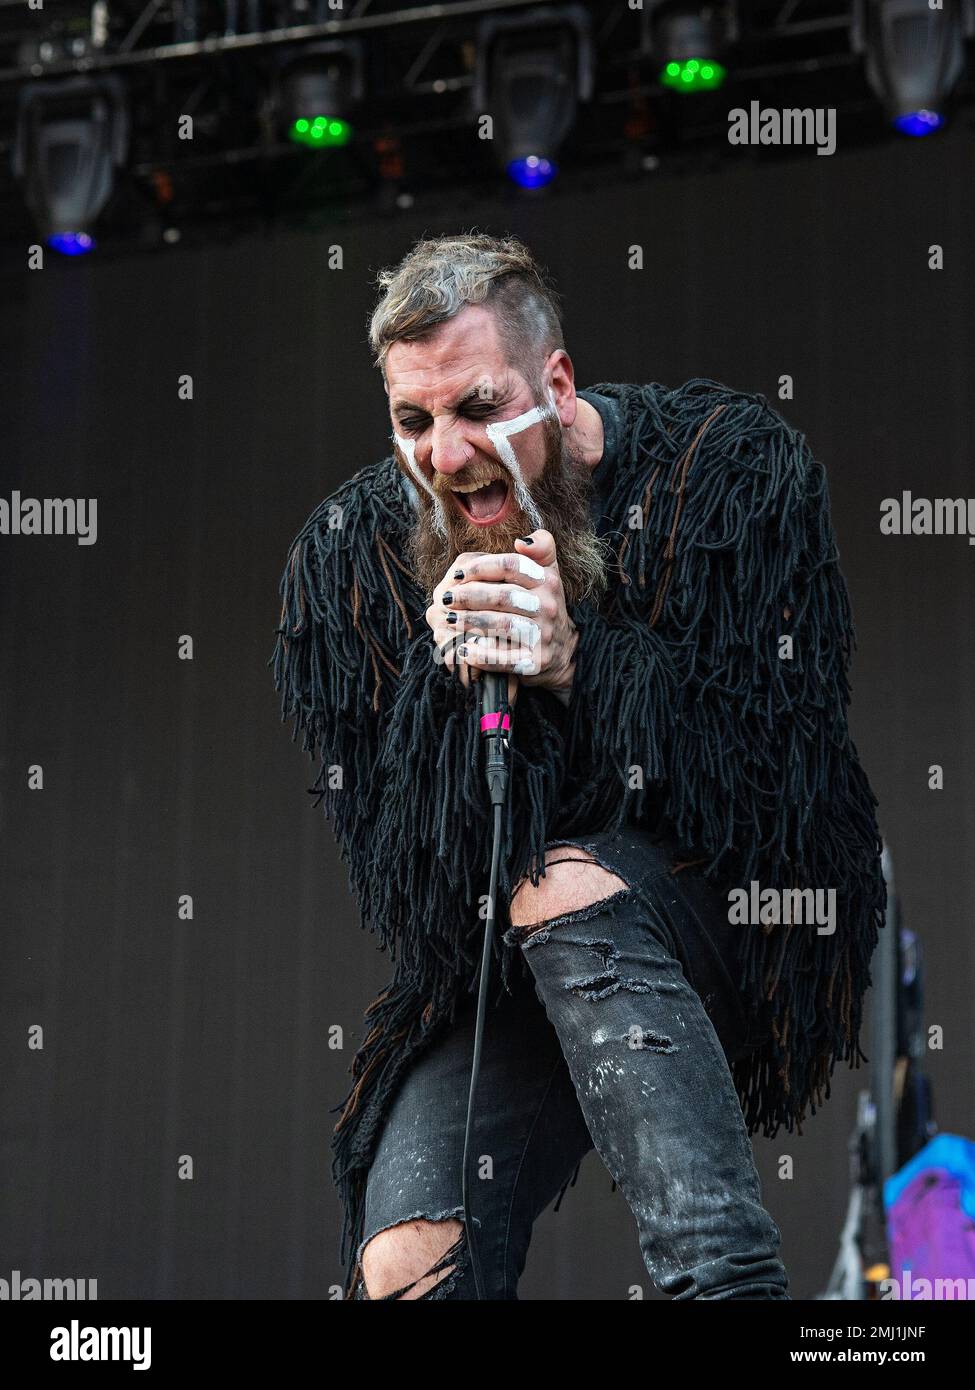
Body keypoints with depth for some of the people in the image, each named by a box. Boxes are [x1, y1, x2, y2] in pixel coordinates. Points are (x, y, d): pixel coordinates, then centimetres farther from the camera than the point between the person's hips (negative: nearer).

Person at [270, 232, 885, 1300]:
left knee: (563, 884, -37)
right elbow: (370, 852, -2)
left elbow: (791, 772, -14)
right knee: (406, 1267, -24)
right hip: (490, 973, 2)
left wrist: (582, 659, -27)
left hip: (734, 923, -2)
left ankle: (722, 1273, -38)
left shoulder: (732, 464, -9)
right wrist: (445, 677, -21)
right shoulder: (354, 546, -2)